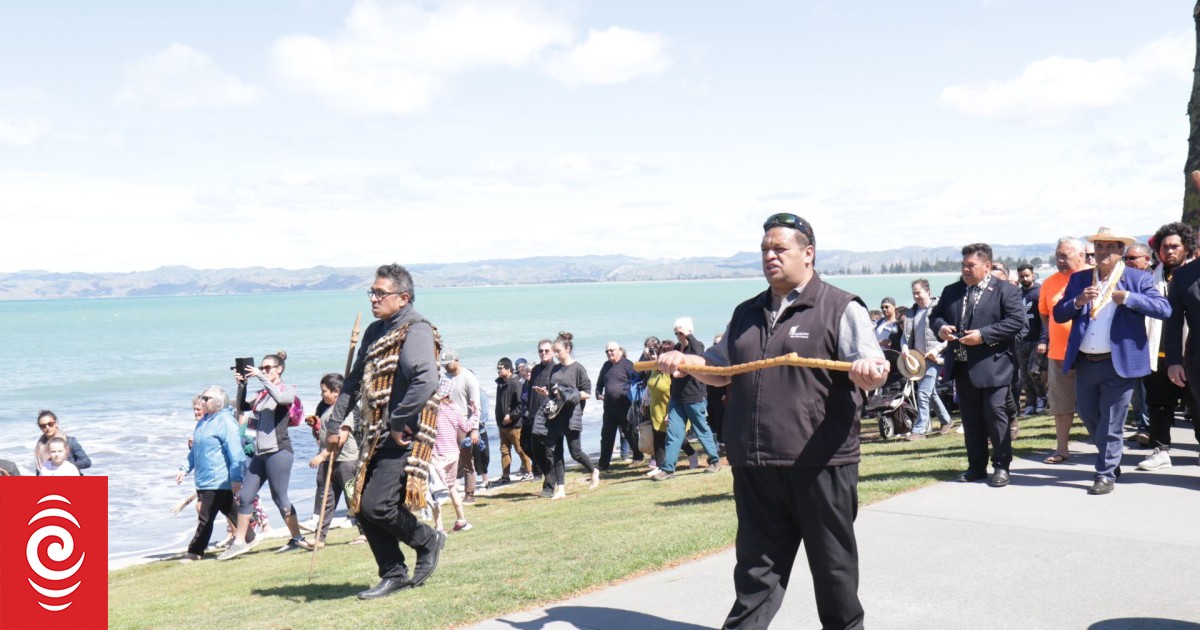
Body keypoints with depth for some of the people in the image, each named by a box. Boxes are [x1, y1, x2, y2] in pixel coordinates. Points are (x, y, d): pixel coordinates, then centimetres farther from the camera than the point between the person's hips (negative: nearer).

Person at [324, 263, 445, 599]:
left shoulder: (415, 330, -13)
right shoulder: (376, 330, 15)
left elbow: (426, 381, -29)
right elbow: (354, 381, 23)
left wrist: (397, 423, -22)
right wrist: (335, 422, 16)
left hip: (401, 440, -9)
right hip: (375, 438, 9)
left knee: (376, 506, -13)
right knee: (363, 509, 7)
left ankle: (428, 540, 13)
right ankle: (394, 574, 20)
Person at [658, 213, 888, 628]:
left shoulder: (841, 309, -2)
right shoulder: (747, 314, 17)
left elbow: (875, 370, -11)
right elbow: (721, 371, 25)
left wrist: (870, 370, -35)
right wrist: (686, 362, 5)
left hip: (819, 465, -5)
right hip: (754, 467, 5)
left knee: (832, 562, 10)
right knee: (757, 565, 12)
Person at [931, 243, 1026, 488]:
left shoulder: (1005, 290, -4)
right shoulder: (951, 291, 14)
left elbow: (1017, 321, -13)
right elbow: (935, 315, 19)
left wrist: (983, 335, -20)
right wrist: (941, 328, -5)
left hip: (993, 365, -6)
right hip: (962, 366, 6)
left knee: (996, 414, -5)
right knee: (970, 418, 11)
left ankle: (1001, 467, 5)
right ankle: (976, 466, 20)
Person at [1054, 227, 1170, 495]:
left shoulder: (1138, 279, -1)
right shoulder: (1079, 279, 9)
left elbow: (1165, 309, -12)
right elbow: (1058, 315, 5)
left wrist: (1128, 298, -23)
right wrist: (1078, 301, -14)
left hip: (1119, 364, -5)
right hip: (1085, 362, 5)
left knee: (1110, 423, -1)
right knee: (1089, 417, 18)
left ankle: (1106, 475, 11)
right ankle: (1111, 461, 39)